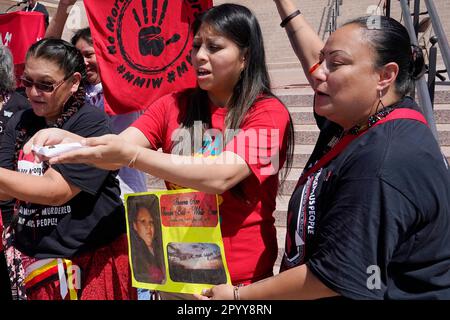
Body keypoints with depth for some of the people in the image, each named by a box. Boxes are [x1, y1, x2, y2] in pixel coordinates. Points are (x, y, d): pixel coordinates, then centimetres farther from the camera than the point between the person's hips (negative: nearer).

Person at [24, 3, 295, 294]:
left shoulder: (269, 114, -12)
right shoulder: (174, 105, 1)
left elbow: (220, 177, -27)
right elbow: (117, 150, -10)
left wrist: (131, 155, -34)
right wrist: (70, 140, -30)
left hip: (241, 276, -3)